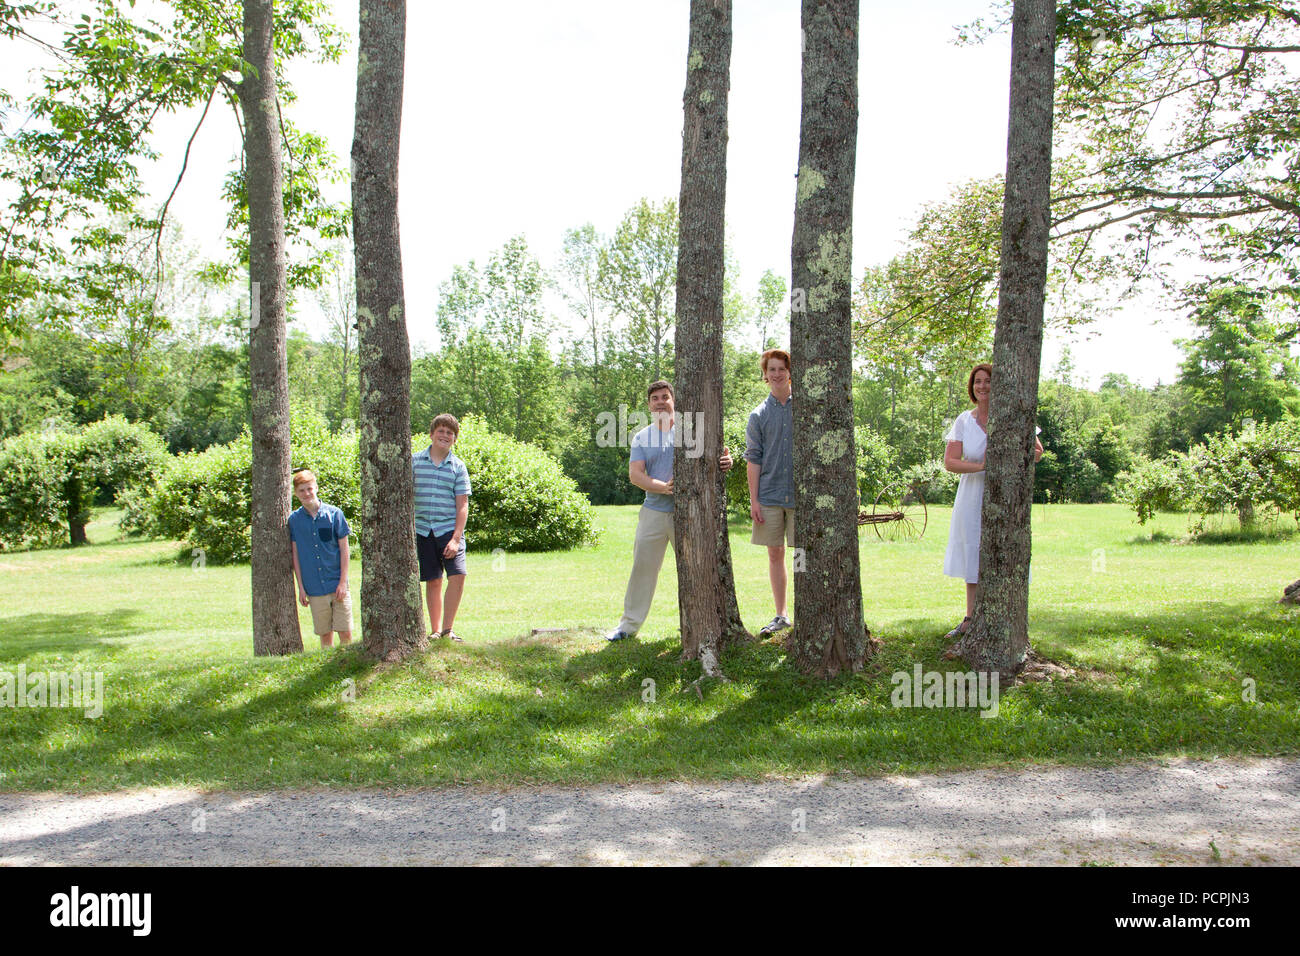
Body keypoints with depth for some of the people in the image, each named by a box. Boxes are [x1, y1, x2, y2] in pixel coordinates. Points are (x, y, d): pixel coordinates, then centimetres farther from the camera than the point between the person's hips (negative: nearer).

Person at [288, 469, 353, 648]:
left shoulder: (334, 513, -1)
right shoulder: (294, 519, 4)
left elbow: (344, 549, 1)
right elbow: (295, 554, 7)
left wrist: (343, 582, -4)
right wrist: (301, 587, 3)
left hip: (337, 585, -1)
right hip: (315, 589, 1)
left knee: (345, 632, -3)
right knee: (325, 634, 6)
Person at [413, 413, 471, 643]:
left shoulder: (458, 466, 5)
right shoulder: (415, 461, 6)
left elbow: (462, 505, 0)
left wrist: (456, 538, -10)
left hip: (449, 529, -1)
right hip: (422, 529, 1)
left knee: (458, 576, -15)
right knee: (432, 581, 6)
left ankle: (447, 629, -4)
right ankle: (435, 631, 17)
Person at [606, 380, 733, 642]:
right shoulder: (641, 438, 9)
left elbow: (711, 457, -1)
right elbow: (634, 474, -2)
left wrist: (726, 461, -26)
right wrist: (663, 487, -18)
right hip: (654, 512, 2)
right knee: (642, 566, 4)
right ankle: (629, 623, 12)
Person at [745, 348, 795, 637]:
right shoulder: (759, 415, 8)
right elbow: (753, 460, 6)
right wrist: (754, 500, -2)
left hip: (801, 494, -1)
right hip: (769, 496, 1)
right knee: (775, 554, 5)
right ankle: (781, 616, 14)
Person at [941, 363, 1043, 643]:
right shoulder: (964, 420, 3)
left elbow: (1037, 451, 4)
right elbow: (949, 462, -4)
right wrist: (981, 466, -20)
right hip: (973, 496, 2)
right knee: (973, 554, 7)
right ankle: (971, 618, 17)